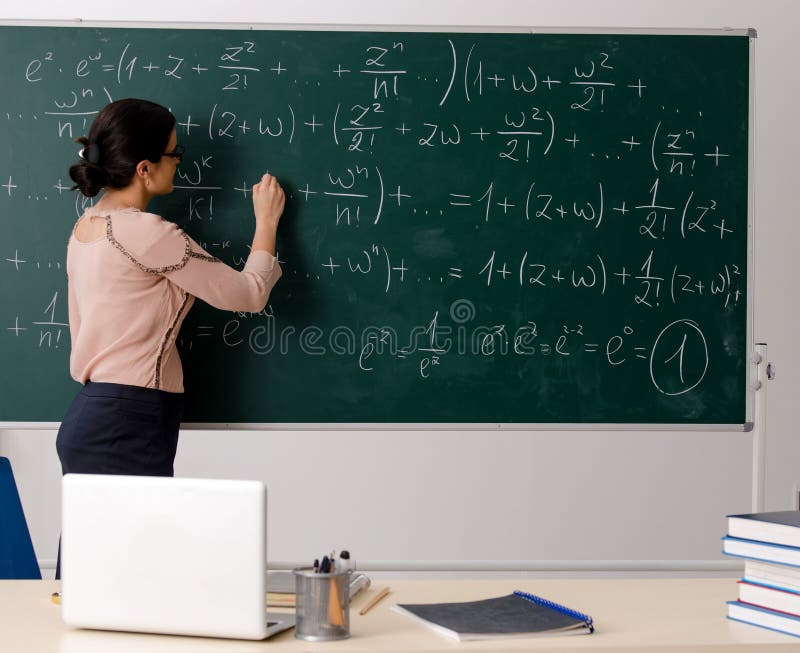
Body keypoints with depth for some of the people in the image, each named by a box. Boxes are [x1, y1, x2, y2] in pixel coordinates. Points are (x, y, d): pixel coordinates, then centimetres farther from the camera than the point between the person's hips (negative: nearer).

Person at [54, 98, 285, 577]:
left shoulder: (86, 227, 13)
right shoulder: (148, 234, -15)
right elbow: (249, 293, -8)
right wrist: (267, 222, 8)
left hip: (90, 417, 10)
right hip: (126, 429, -10)